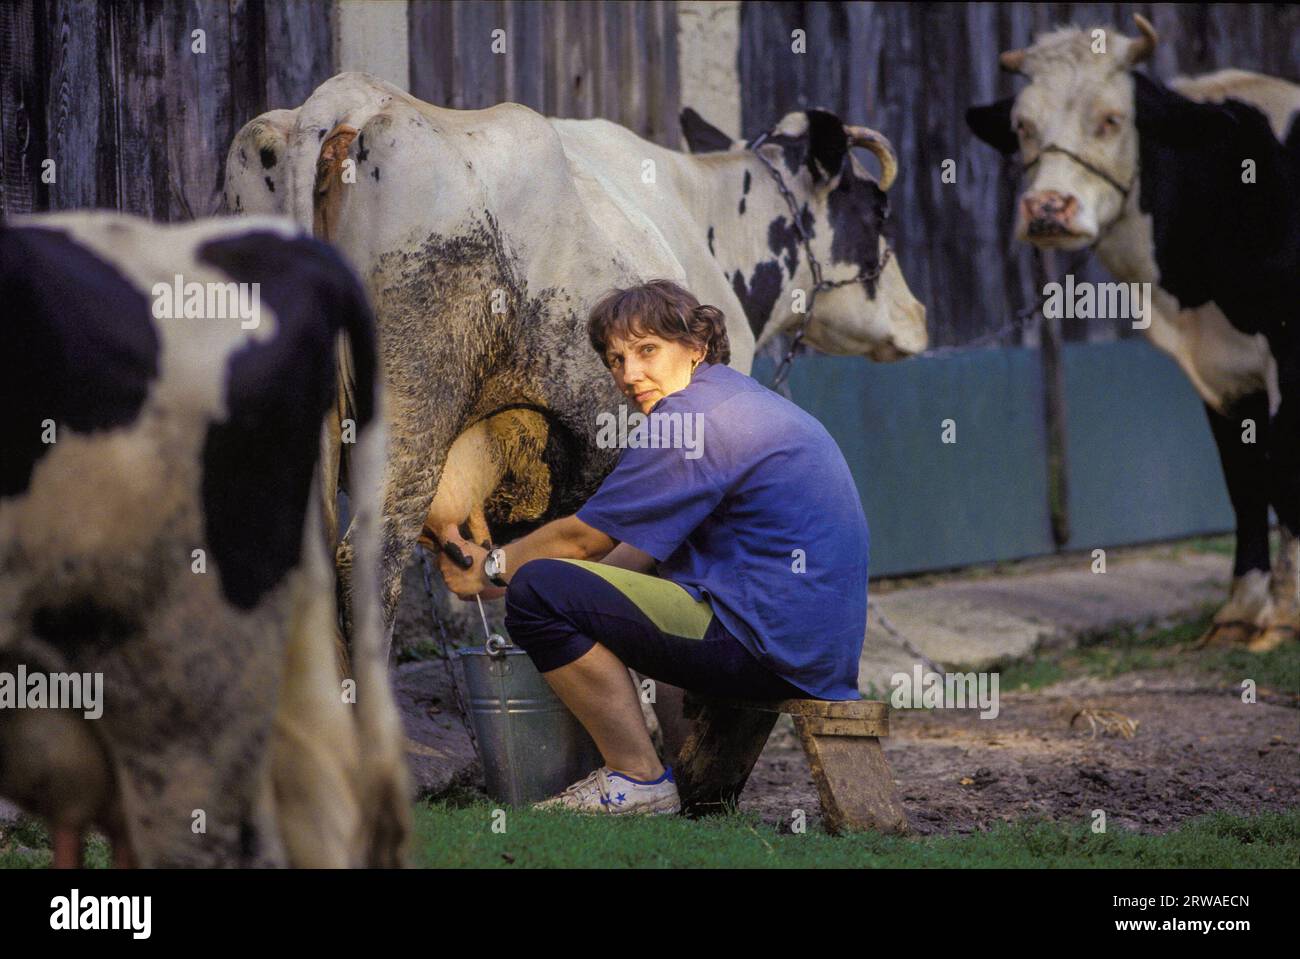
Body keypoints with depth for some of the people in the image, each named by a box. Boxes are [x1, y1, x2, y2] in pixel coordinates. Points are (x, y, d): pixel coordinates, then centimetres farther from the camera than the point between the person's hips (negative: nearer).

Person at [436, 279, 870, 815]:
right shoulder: (740, 399, 20)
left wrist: (491, 569, 12)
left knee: (539, 591, -15)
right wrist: (504, 568, 25)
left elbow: (582, 540, -5)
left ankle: (639, 781, -9)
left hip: (771, 646, -11)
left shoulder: (692, 417, -12)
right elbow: (651, 548, 26)